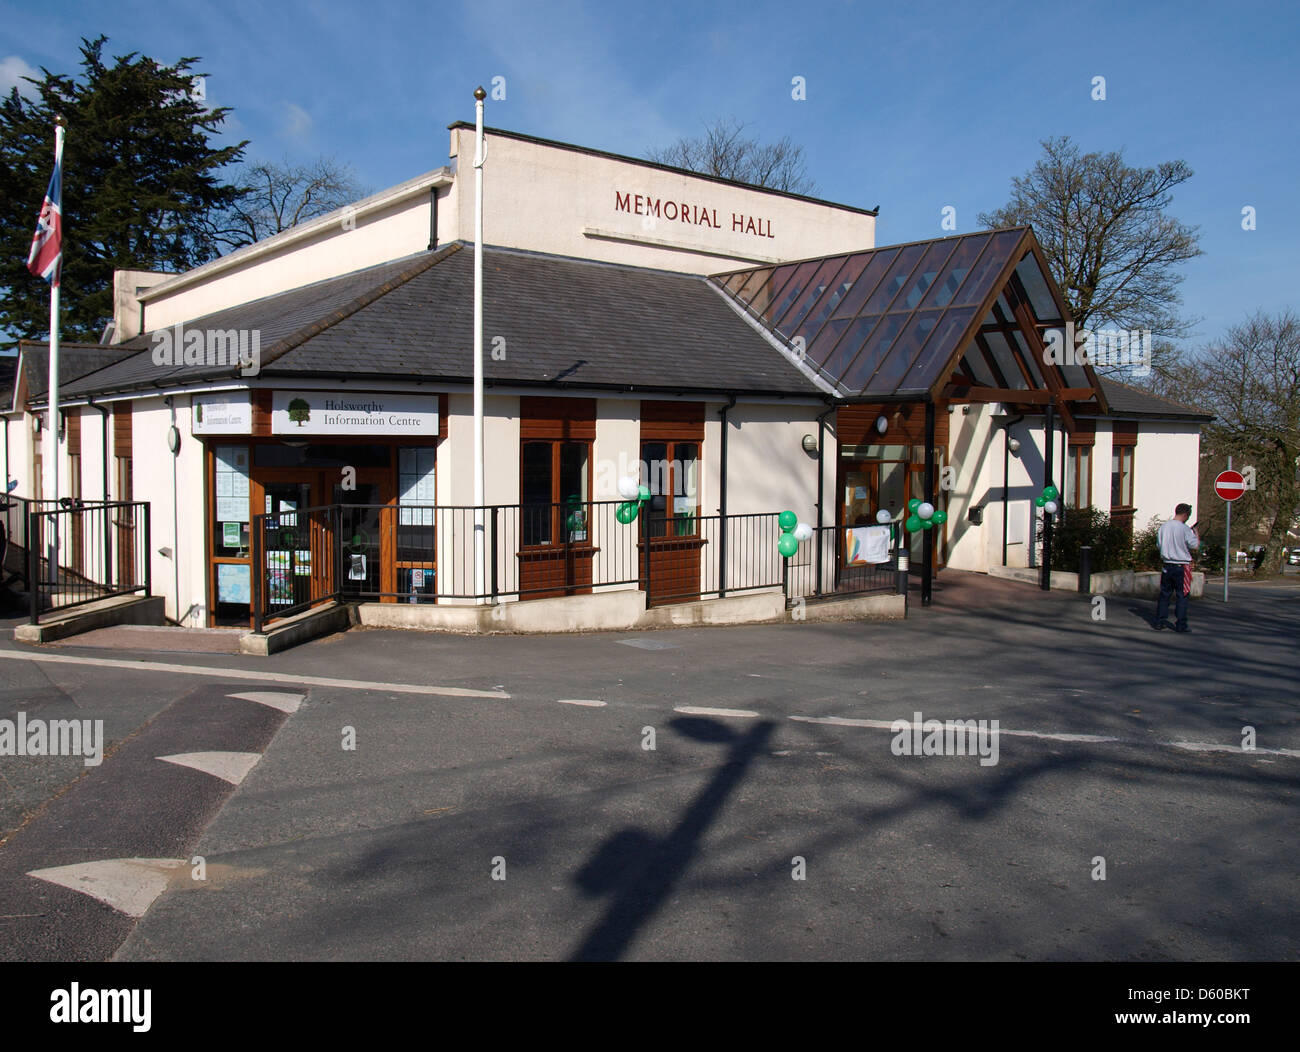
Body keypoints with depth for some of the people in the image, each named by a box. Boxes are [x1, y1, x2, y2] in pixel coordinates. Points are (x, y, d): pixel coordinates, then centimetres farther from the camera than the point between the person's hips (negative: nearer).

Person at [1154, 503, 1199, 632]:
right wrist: (1196, 534, 7)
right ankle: (1180, 625, 4)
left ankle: (1159, 622, 15)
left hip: (1167, 564, 5)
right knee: (1182, 596, 3)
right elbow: (1195, 545, -10)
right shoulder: (1184, 529, -13)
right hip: (1181, 566, -5)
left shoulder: (1164, 527, 4)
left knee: (1164, 595, 13)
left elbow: (1159, 543, 14)